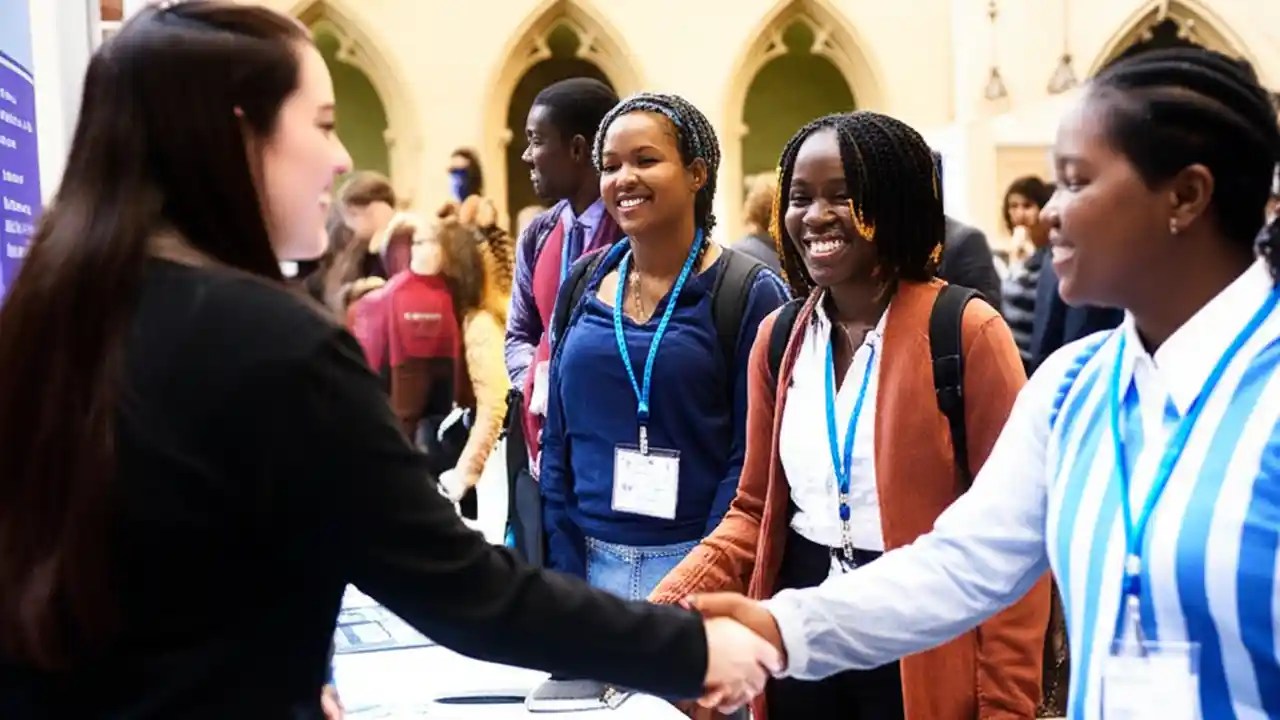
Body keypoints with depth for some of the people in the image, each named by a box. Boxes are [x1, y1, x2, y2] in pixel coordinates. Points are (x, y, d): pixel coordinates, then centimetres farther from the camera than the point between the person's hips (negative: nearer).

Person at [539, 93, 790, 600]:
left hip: (690, 558, -4)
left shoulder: (749, 294, -5)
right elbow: (557, 442, 9)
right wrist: (563, 570, 1)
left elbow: (751, 457, -8)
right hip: (589, 557, 4)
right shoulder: (585, 286, 8)